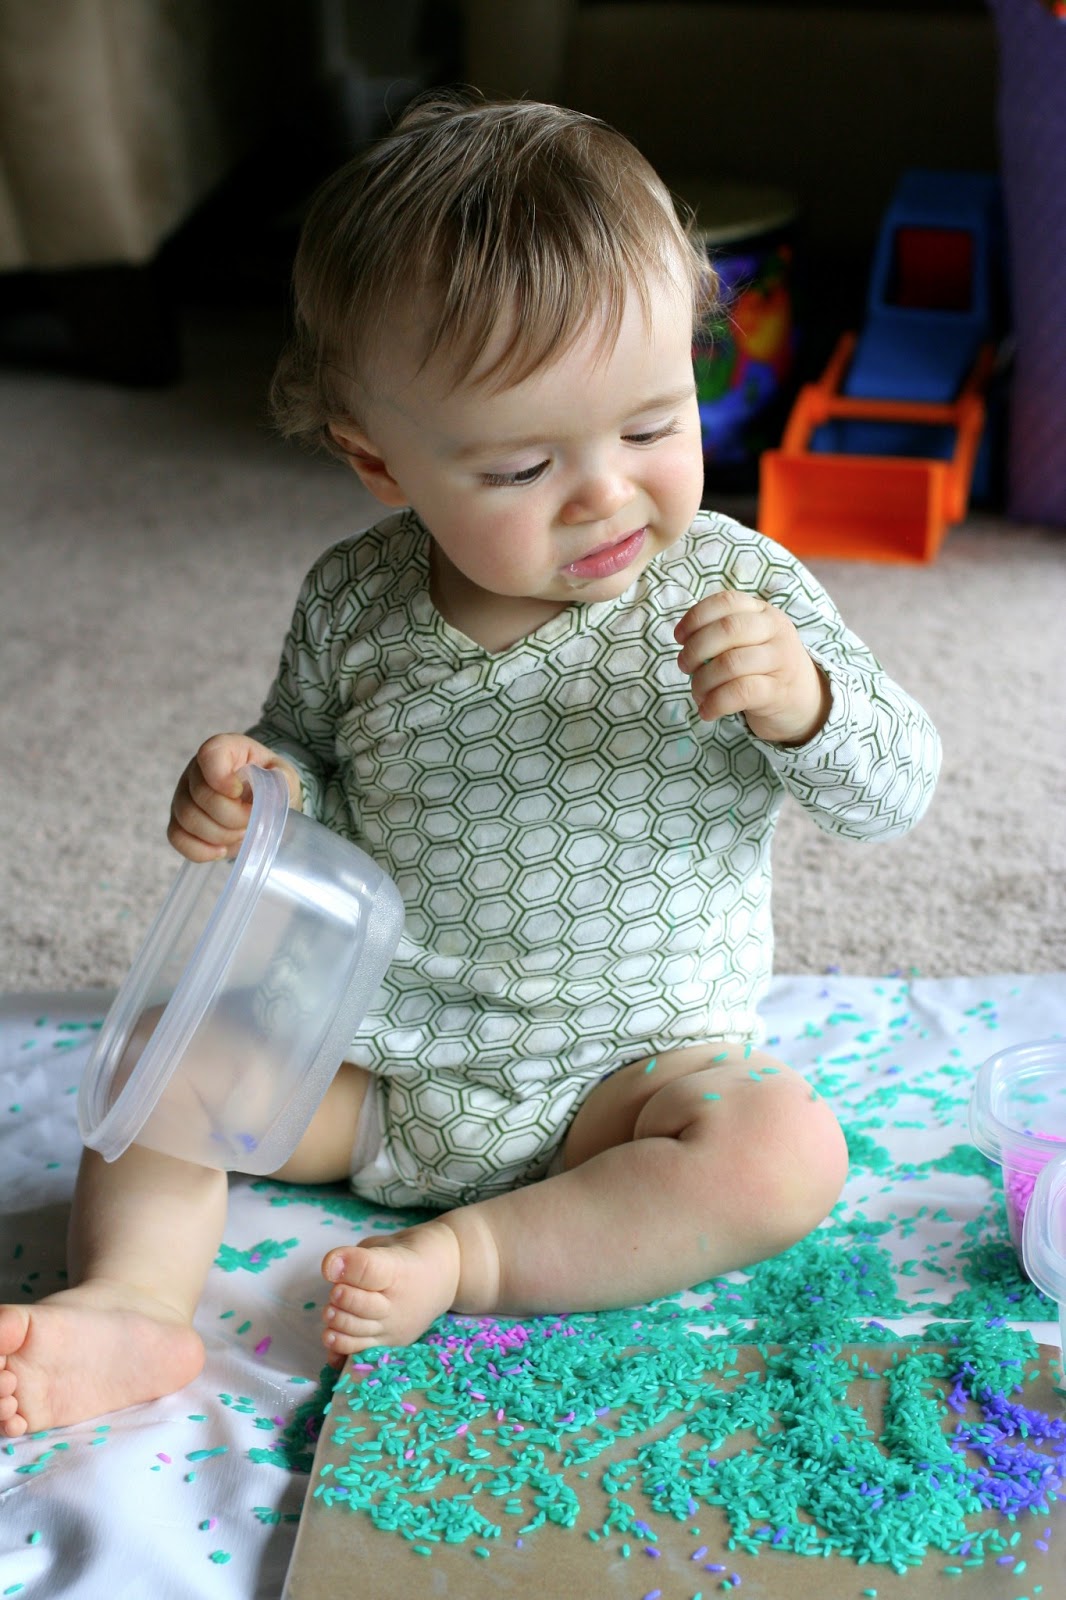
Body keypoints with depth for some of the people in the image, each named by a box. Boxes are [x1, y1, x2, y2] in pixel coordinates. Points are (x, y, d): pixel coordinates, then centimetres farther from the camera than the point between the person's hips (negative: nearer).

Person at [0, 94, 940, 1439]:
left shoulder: (733, 589, -12)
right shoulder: (353, 605, -7)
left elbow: (894, 793, -8)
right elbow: (317, 766, 11)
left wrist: (801, 702, -29)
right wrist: (257, 792, -13)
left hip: (630, 1066, -2)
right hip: (367, 1053, 3)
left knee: (785, 1153, -27)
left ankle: (464, 1259, -20)